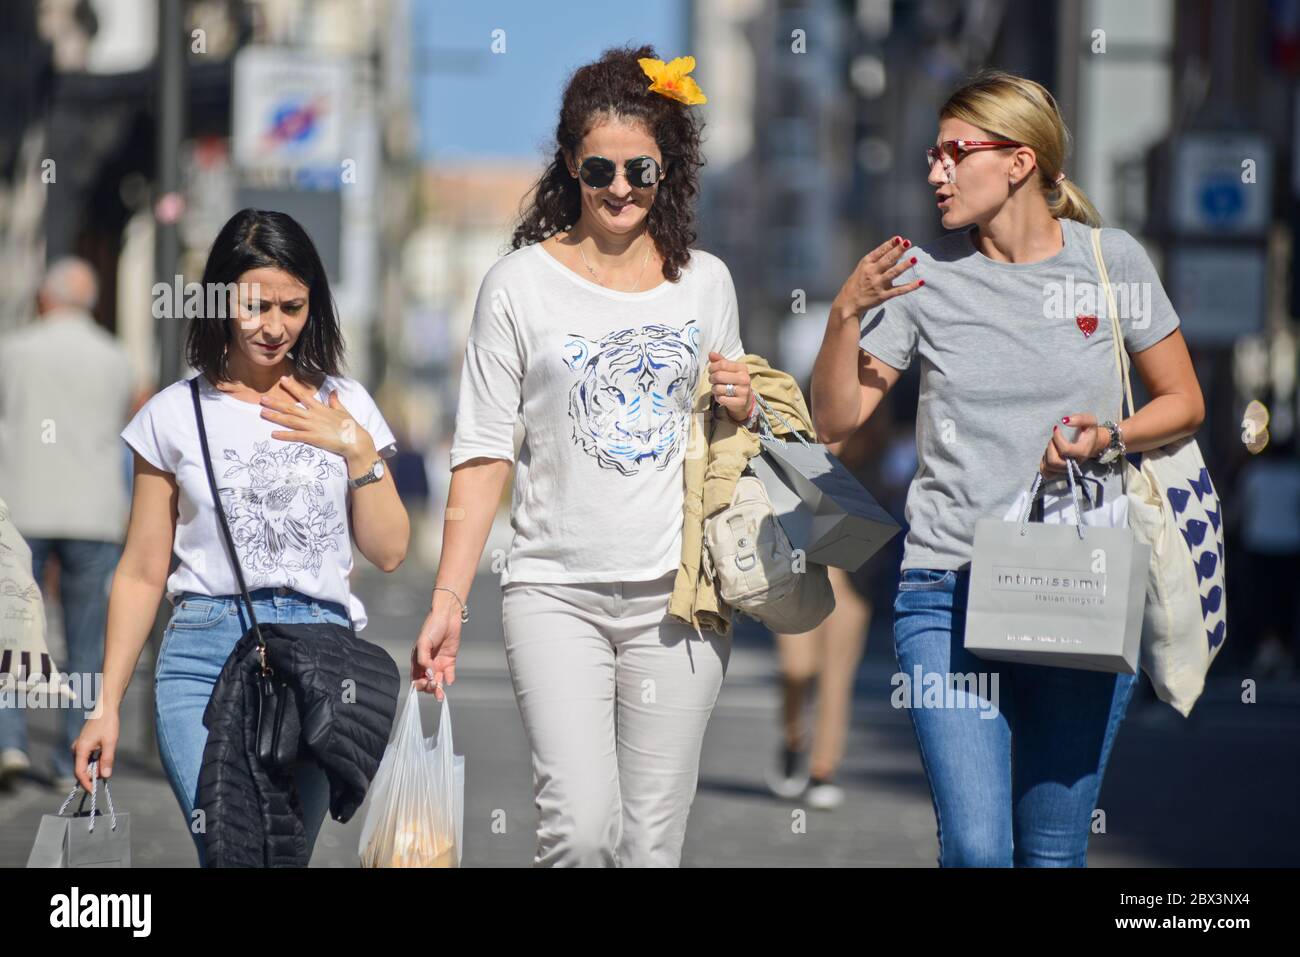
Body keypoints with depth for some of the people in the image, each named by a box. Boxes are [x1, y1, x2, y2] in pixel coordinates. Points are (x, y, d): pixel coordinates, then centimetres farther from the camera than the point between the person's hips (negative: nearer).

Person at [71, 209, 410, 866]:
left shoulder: (342, 407, 12)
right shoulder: (176, 416, 7)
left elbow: (388, 553, 10)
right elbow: (140, 574, 9)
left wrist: (357, 449, -2)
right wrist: (107, 707, 5)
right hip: (206, 656, -2)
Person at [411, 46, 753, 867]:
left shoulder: (704, 282, 10)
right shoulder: (522, 284, 1)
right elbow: (483, 456, 2)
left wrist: (741, 411, -1)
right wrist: (448, 601, -4)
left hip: (678, 592, 3)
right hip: (556, 592, -2)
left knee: (654, 843, 3)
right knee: (583, 828, -18)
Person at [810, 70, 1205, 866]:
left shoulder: (1110, 259, 2)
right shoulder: (923, 275, 2)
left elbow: (1184, 403, 11)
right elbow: (837, 420, 3)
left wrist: (1109, 437, -8)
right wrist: (847, 314, -12)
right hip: (950, 592, 0)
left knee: (1054, 852, 6)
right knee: (976, 848, -12)